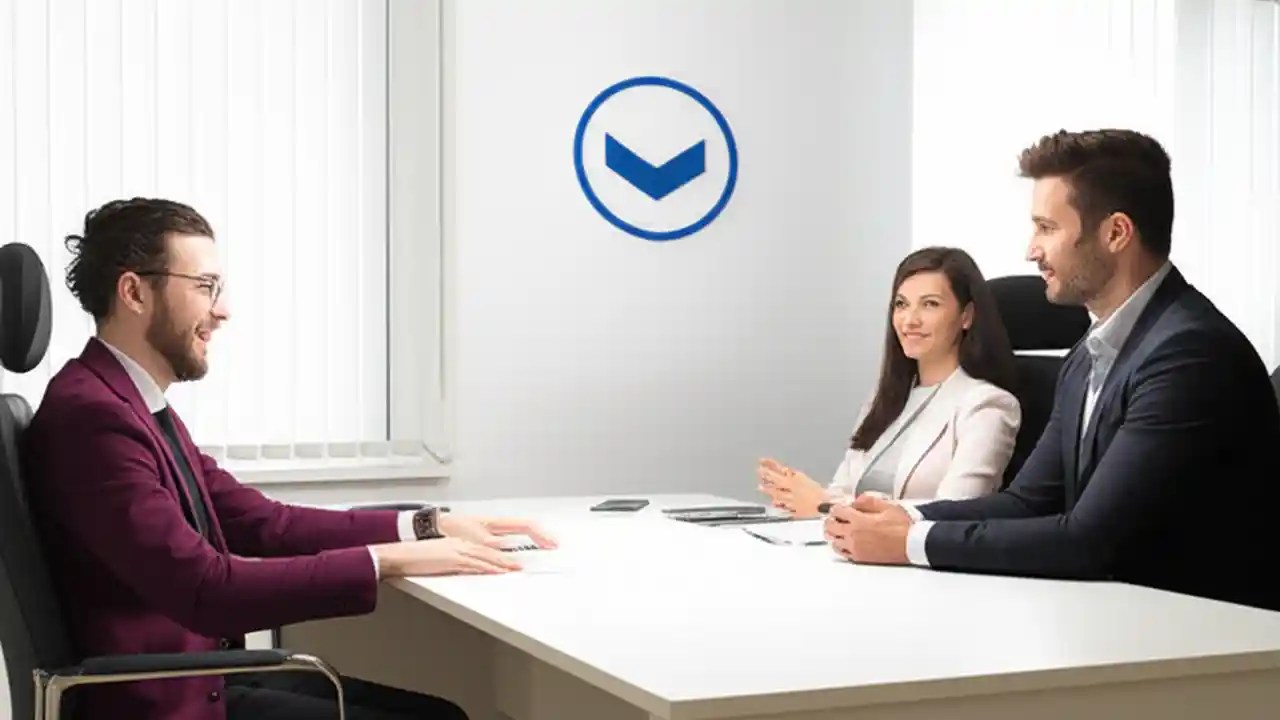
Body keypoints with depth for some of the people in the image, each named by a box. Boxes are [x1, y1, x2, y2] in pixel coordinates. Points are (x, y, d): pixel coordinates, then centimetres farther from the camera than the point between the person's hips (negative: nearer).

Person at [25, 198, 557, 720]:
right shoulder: (91, 413, -19)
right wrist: (388, 560, -23)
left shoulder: (137, 403, 12)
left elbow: (264, 523, 10)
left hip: (201, 675, 9)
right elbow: (207, 590, -26)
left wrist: (427, 527, 0)